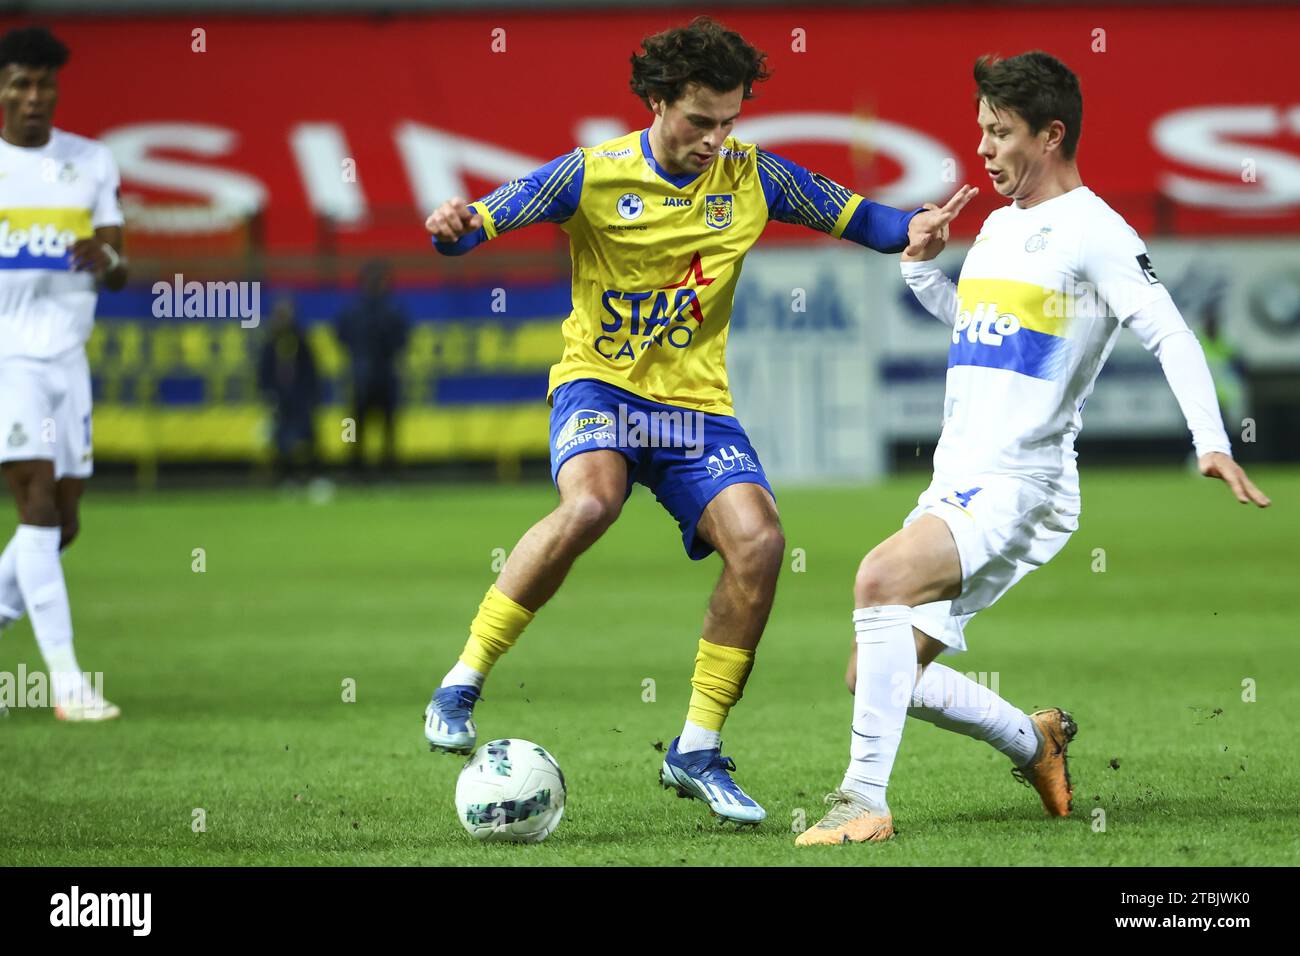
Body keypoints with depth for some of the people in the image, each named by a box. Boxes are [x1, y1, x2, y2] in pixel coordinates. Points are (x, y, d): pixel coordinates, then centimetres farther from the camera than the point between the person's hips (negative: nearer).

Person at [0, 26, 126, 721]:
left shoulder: (91, 163, 8)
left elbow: (118, 274, 6)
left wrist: (106, 260, -16)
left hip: (66, 357, 5)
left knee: (61, 523, 6)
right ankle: (67, 681, -17)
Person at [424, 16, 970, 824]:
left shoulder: (753, 177, 1)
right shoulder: (594, 176, -7)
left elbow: (851, 215, 8)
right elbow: (486, 220, -7)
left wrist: (910, 229, -14)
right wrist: (455, 230, -31)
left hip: (697, 403, 3)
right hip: (600, 387, -3)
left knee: (759, 540, -19)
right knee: (589, 503, -35)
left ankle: (697, 750, -3)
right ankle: (462, 684, -22)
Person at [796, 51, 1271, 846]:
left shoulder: (1094, 233, -8)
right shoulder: (998, 225, 18)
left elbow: (1171, 335, -17)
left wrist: (1212, 442, -31)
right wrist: (920, 264, 17)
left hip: (1020, 487, -9)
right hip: (956, 484, 9)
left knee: (881, 578, -32)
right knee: (875, 675, 6)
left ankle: (865, 801, -29)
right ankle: (1036, 743, 28)